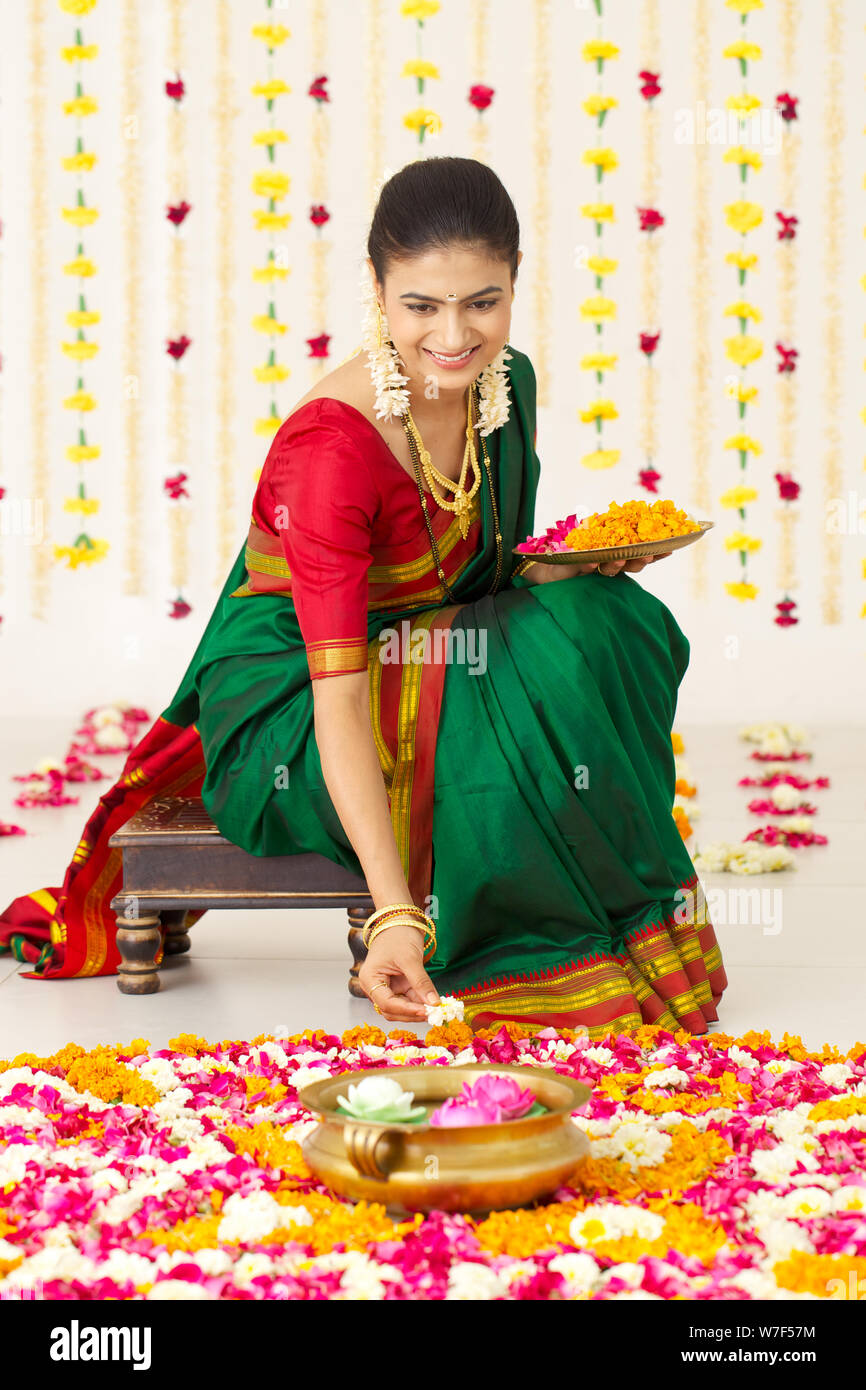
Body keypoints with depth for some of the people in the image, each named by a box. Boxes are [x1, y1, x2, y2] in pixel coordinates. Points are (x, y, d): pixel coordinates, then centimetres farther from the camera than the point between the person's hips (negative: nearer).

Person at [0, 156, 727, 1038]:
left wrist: (571, 561, -10)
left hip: (434, 651, 7)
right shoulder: (330, 446, -29)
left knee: (618, 624, -18)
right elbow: (338, 701, -34)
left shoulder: (505, 383, -5)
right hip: (290, 716, -7)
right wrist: (394, 913, -42)